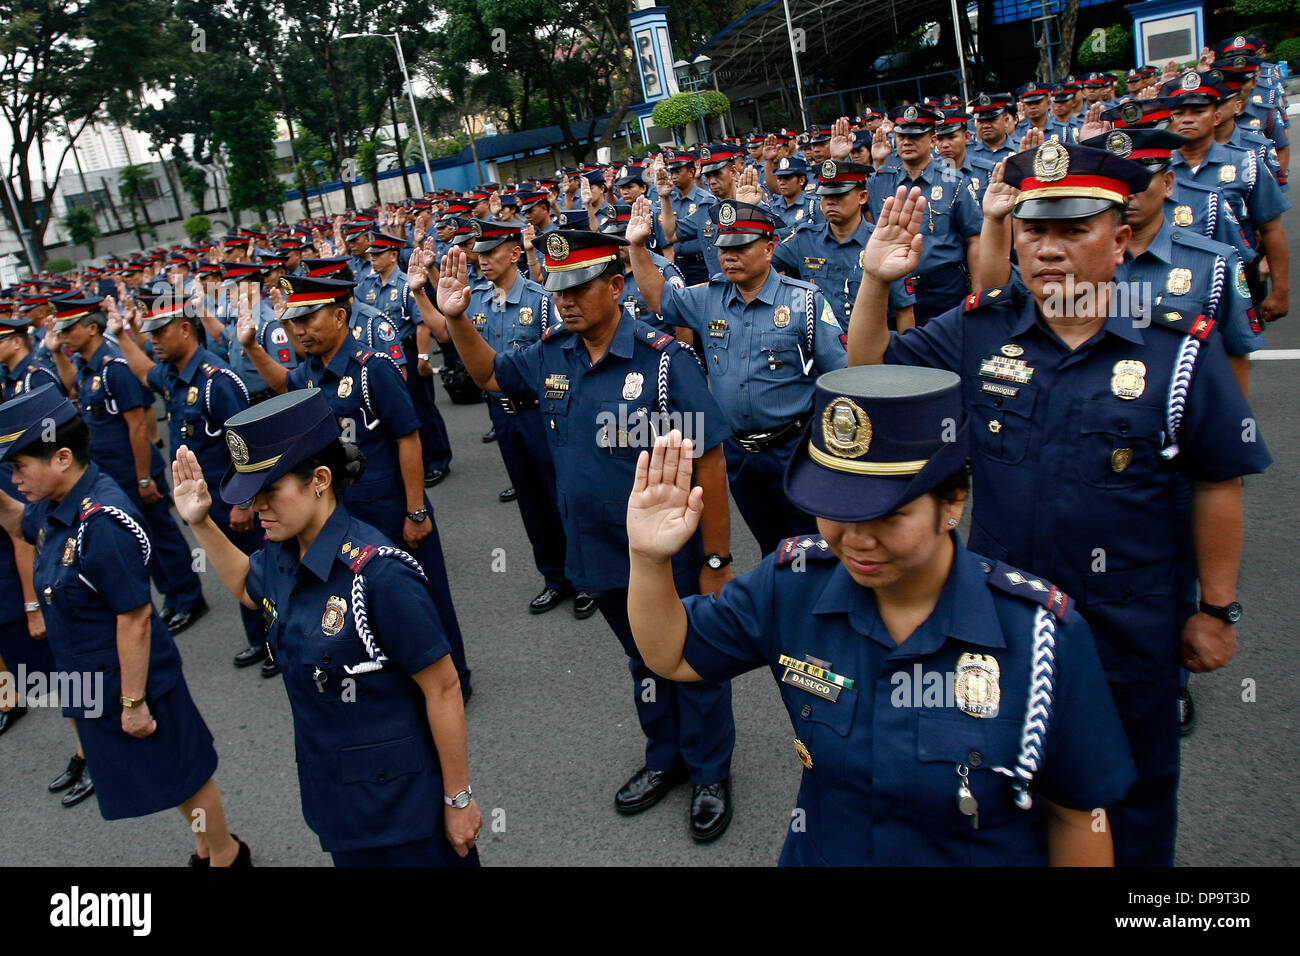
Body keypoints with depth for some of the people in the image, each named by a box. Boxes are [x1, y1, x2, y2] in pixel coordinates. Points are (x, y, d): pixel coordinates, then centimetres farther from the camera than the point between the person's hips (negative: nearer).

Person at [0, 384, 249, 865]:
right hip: (94, 681, 9)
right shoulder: (59, 505, -1)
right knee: (172, 770, 24)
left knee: (183, 772, 11)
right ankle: (208, 848, 43)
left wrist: (133, 701, -20)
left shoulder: (101, 524, -29)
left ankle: (226, 854, 33)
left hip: (128, 681, -9)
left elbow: (135, 618, -27)